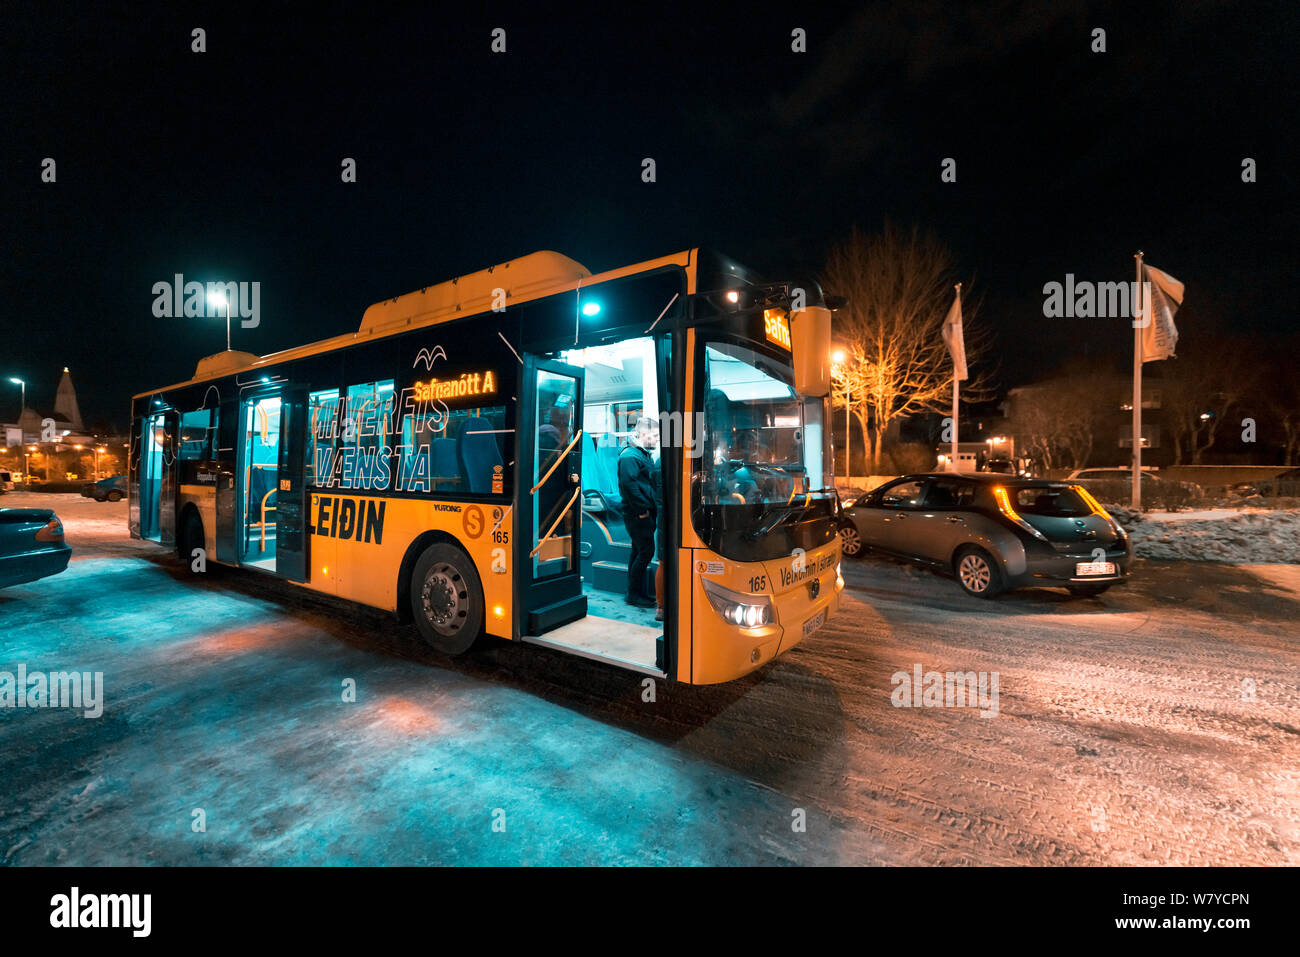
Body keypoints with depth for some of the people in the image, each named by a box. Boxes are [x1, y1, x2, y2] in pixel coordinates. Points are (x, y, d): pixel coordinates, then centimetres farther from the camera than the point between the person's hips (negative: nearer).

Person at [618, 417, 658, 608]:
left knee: (639, 552, 14)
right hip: (637, 514, -10)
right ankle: (634, 594, 3)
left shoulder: (645, 454, 18)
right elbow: (629, 485, -23)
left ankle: (637, 592, 24)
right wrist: (642, 510, -20)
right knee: (646, 551, -8)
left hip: (646, 513, 10)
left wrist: (653, 509, 14)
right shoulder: (630, 456, -14)